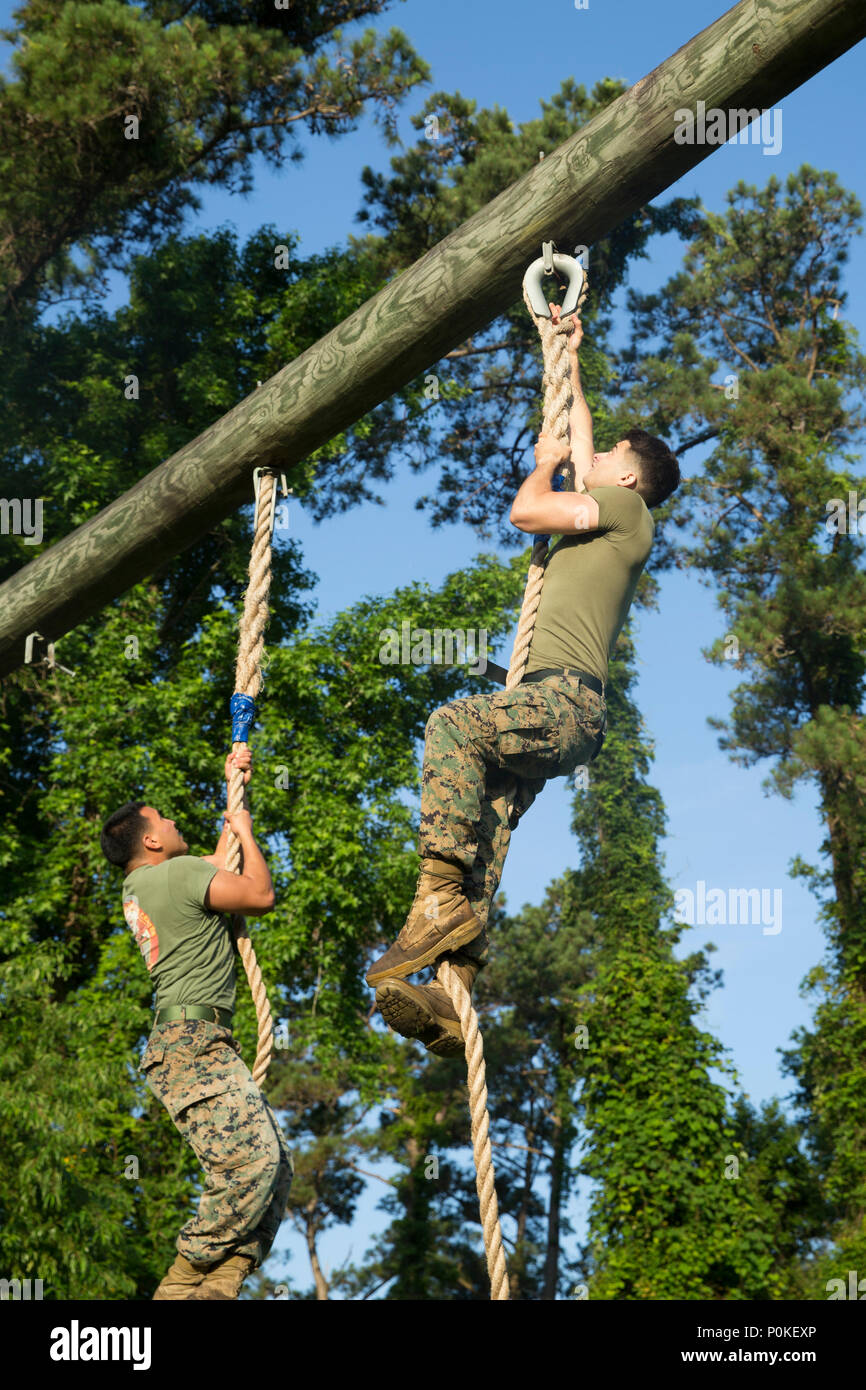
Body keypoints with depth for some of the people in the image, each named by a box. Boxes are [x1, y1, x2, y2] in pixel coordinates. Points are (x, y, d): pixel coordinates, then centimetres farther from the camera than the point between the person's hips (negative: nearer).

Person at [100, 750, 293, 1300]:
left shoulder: (139, 885, 24)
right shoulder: (180, 872, -5)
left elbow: (221, 866, 39)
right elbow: (262, 895, -2)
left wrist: (236, 784, 40)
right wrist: (245, 831, 14)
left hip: (201, 1047, 10)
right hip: (193, 1041, -10)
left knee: (277, 1162, 0)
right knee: (251, 1158, -24)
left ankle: (220, 1285, -8)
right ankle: (183, 1286, -17)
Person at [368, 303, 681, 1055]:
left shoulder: (625, 506, 5)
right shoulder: (604, 515, 31)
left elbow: (526, 511, -3)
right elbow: (578, 436, 45)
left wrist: (546, 461, 17)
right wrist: (568, 357, 52)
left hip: (567, 700, -9)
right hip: (547, 708, 9)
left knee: (454, 723, -33)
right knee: (487, 835, -7)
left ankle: (441, 894, -41)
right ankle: (452, 997, -19)